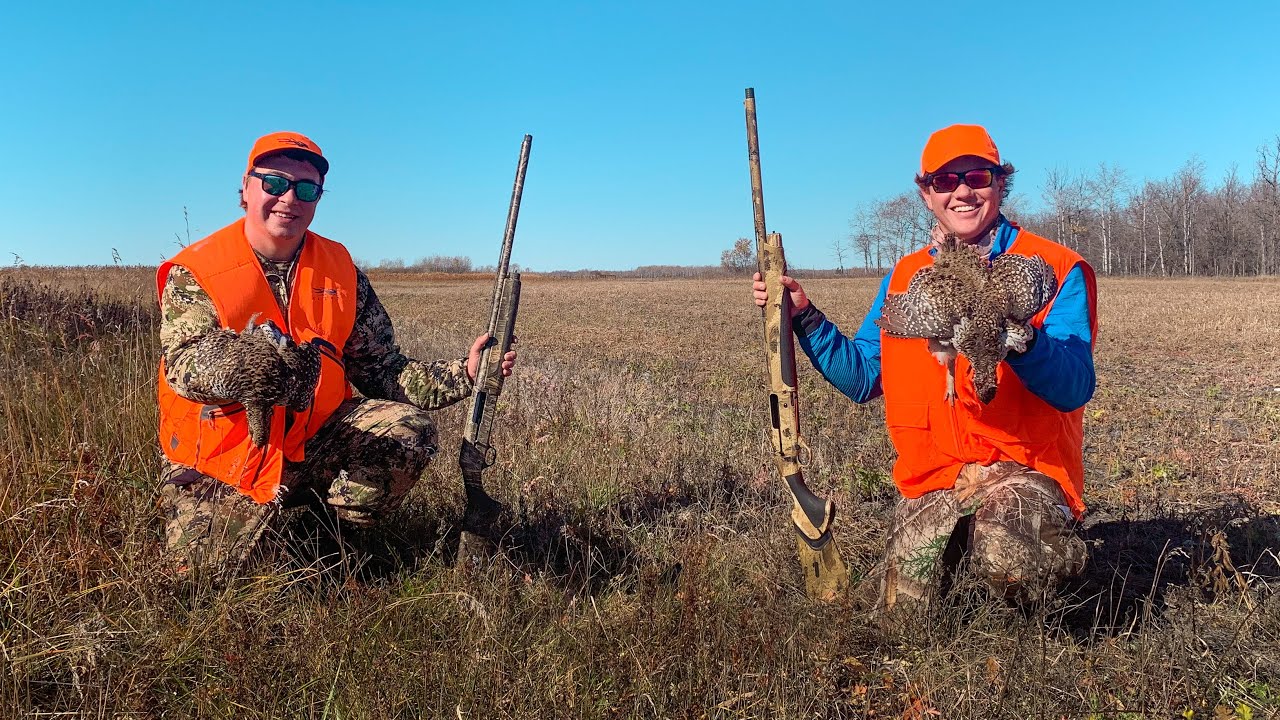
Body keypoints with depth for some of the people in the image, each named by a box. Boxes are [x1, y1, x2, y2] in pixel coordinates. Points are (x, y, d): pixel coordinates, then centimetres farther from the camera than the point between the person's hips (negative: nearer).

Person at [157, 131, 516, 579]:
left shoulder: (340, 270, 3)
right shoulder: (195, 271, -6)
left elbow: (383, 371, 2)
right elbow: (183, 364, -23)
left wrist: (462, 375, -15)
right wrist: (231, 366, -48)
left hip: (316, 443, 2)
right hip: (219, 465, -2)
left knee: (408, 430, -21)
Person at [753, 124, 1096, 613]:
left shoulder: (1056, 269, -3)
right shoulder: (903, 277, 11)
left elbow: (1075, 388, -15)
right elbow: (862, 378, 11)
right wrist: (803, 315, 1)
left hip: (1024, 468, -3)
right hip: (931, 480, 4)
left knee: (1007, 559, -34)